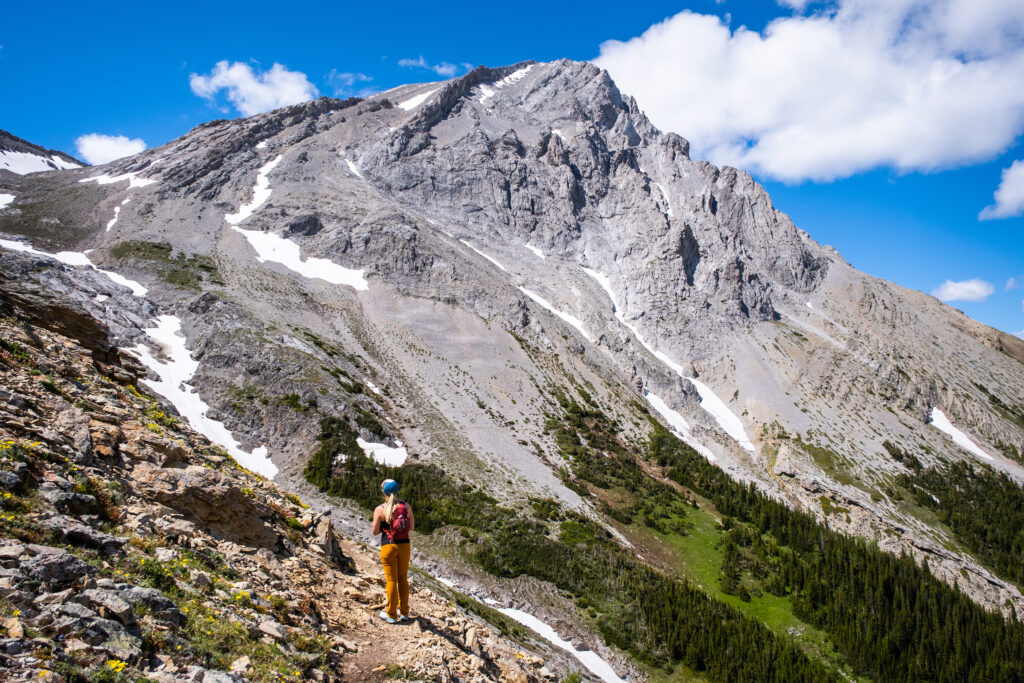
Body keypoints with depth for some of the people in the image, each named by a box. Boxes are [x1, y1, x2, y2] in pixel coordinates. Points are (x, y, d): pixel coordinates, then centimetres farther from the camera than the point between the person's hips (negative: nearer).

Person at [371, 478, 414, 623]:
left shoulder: (380, 510, -13)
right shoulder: (406, 506, -4)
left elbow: (375, 531, -8)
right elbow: (411, 527, 3)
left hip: (388, 546, -3)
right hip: (404, 545, 3)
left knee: (392, 580, 7)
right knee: (403, 579, 17)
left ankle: (391, 614, 19)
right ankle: (404, 612, 27)